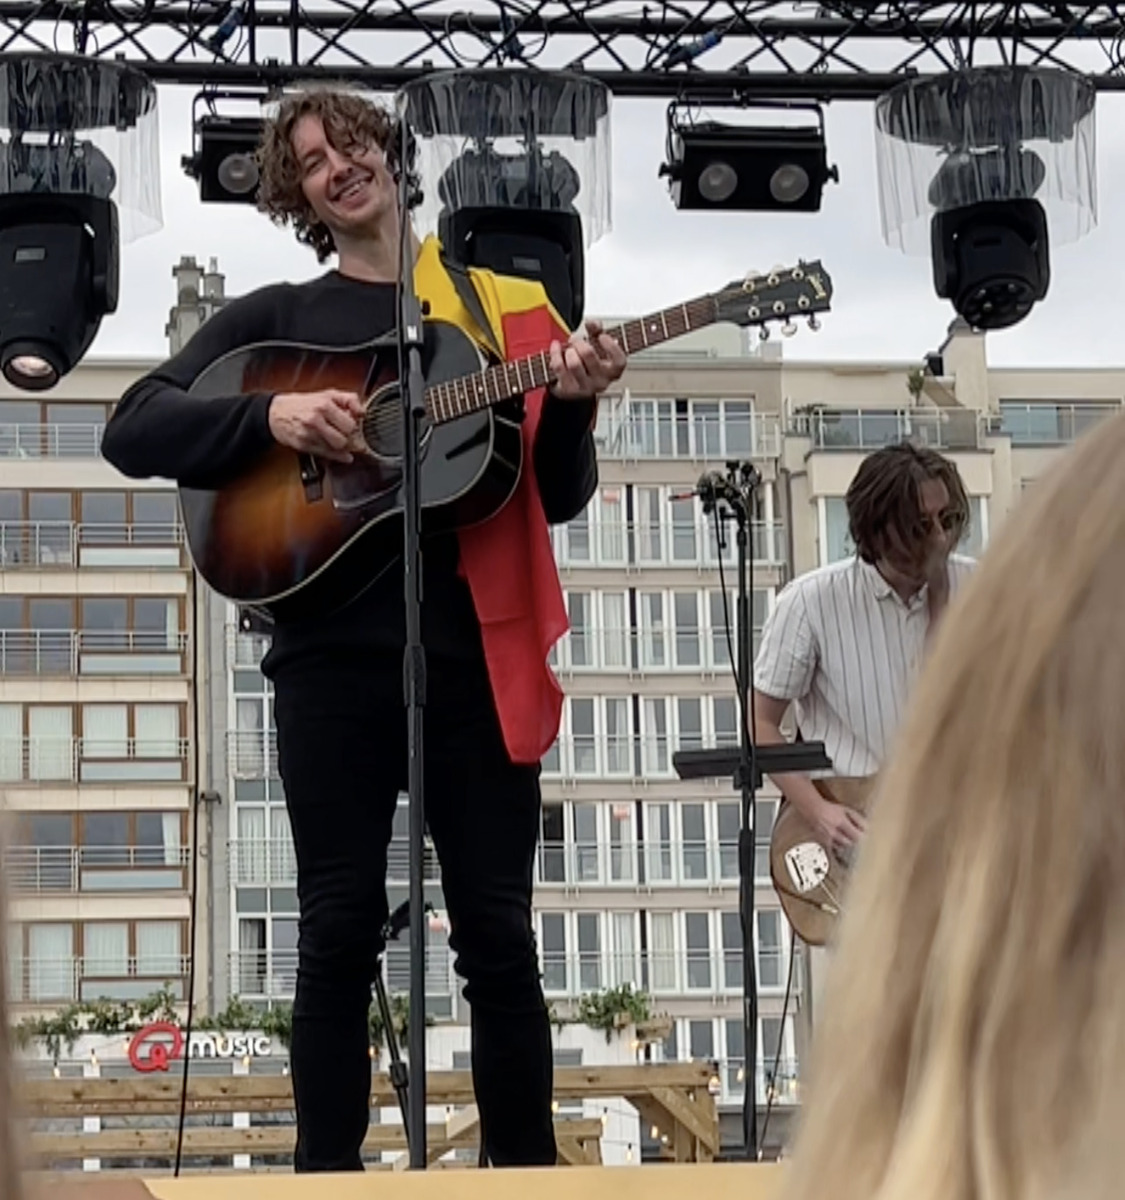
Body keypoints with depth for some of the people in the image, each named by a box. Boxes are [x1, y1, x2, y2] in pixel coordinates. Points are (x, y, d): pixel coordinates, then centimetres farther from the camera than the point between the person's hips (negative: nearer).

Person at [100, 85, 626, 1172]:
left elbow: (560, 499, 10)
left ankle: (528, 1166, 12)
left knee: (497, 933, 2)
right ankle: (327, 1172, 10)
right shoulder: (274, 317, 11)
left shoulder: (504, 310, 12)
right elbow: (133, 431, 1)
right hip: (334, 656, 0)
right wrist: (270, 417, -14)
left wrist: (571, 406, -11)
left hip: (478, 655, 1)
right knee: (341, 932, 0)